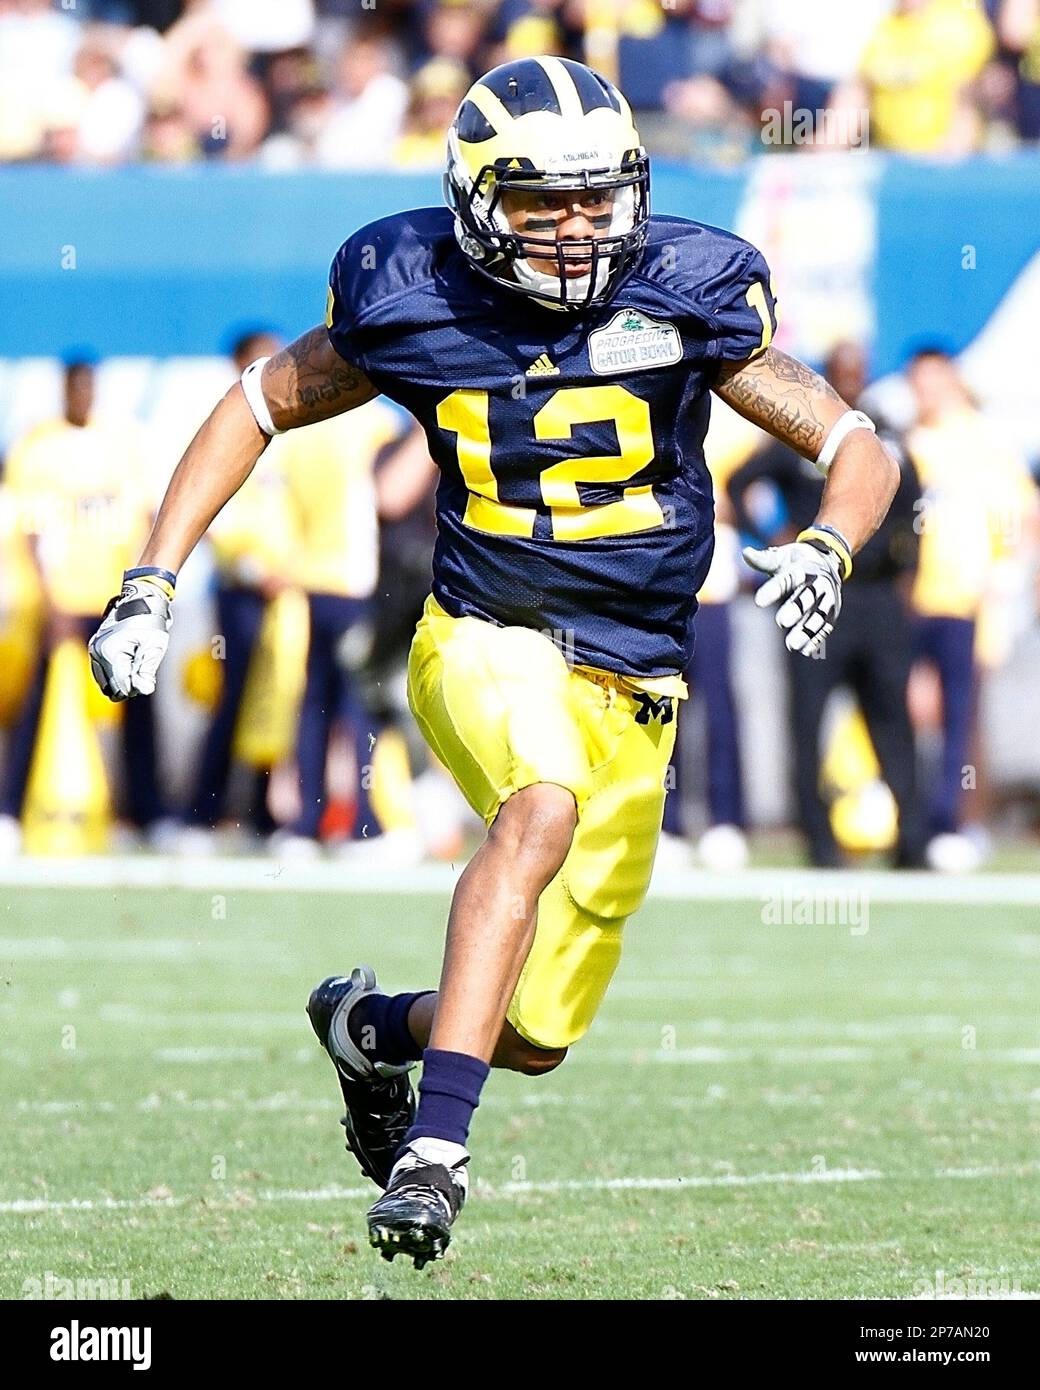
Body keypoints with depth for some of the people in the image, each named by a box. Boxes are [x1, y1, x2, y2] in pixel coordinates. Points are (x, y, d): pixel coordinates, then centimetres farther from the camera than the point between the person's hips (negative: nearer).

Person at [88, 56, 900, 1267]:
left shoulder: (684, 300, -8)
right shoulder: (410, 306, -7)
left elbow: (858, 452, -5)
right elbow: (258, 407, 9)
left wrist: (825, 551, -27)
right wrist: (151, 580, 1)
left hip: (632, 692, 2)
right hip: (487, 640, -2)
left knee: (536, 1036, 6)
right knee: (543, 807, -38)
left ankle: (369, 1025, 41)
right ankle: (434, 1146, -40)